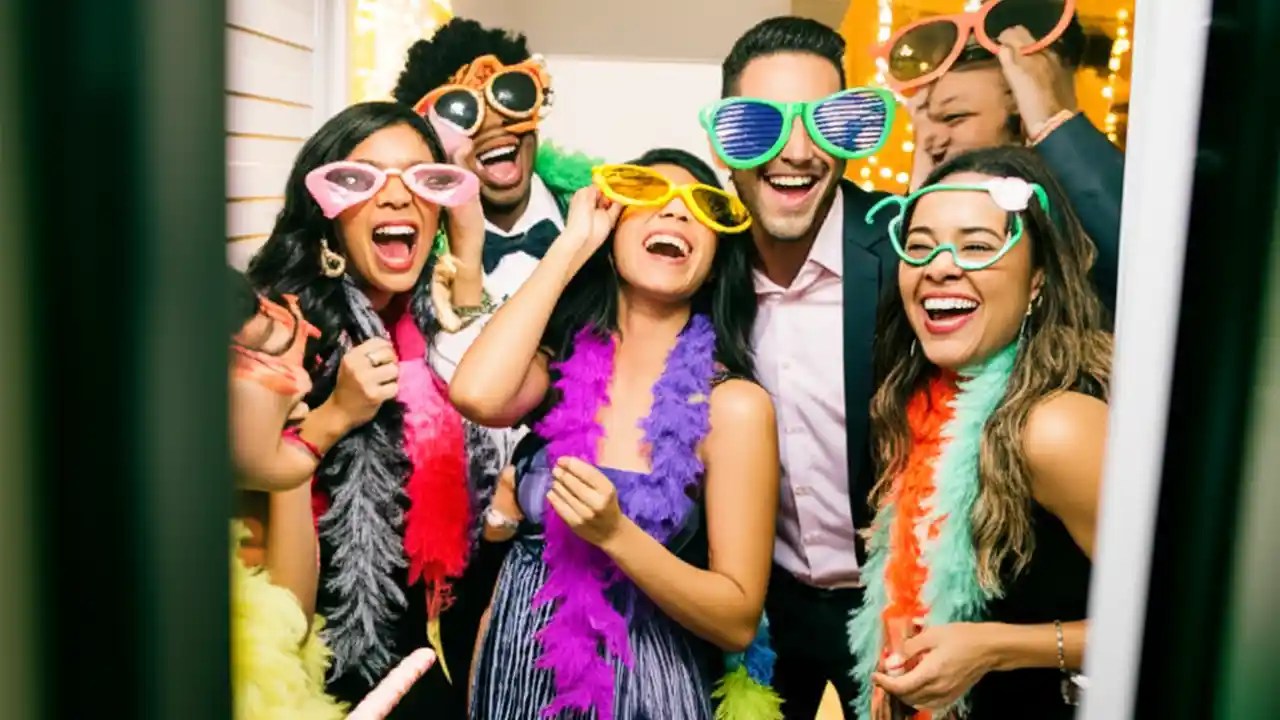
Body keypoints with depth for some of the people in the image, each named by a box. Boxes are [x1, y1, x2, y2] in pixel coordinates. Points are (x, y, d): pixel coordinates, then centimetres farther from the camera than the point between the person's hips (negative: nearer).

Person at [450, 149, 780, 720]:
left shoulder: (733, 403, -13)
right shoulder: (563, 361, -3)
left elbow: (739, 620, -12)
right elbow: (476, 396, -26)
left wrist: (615, 534, -27)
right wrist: (570, 246, -17)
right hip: (516, 673, 3)